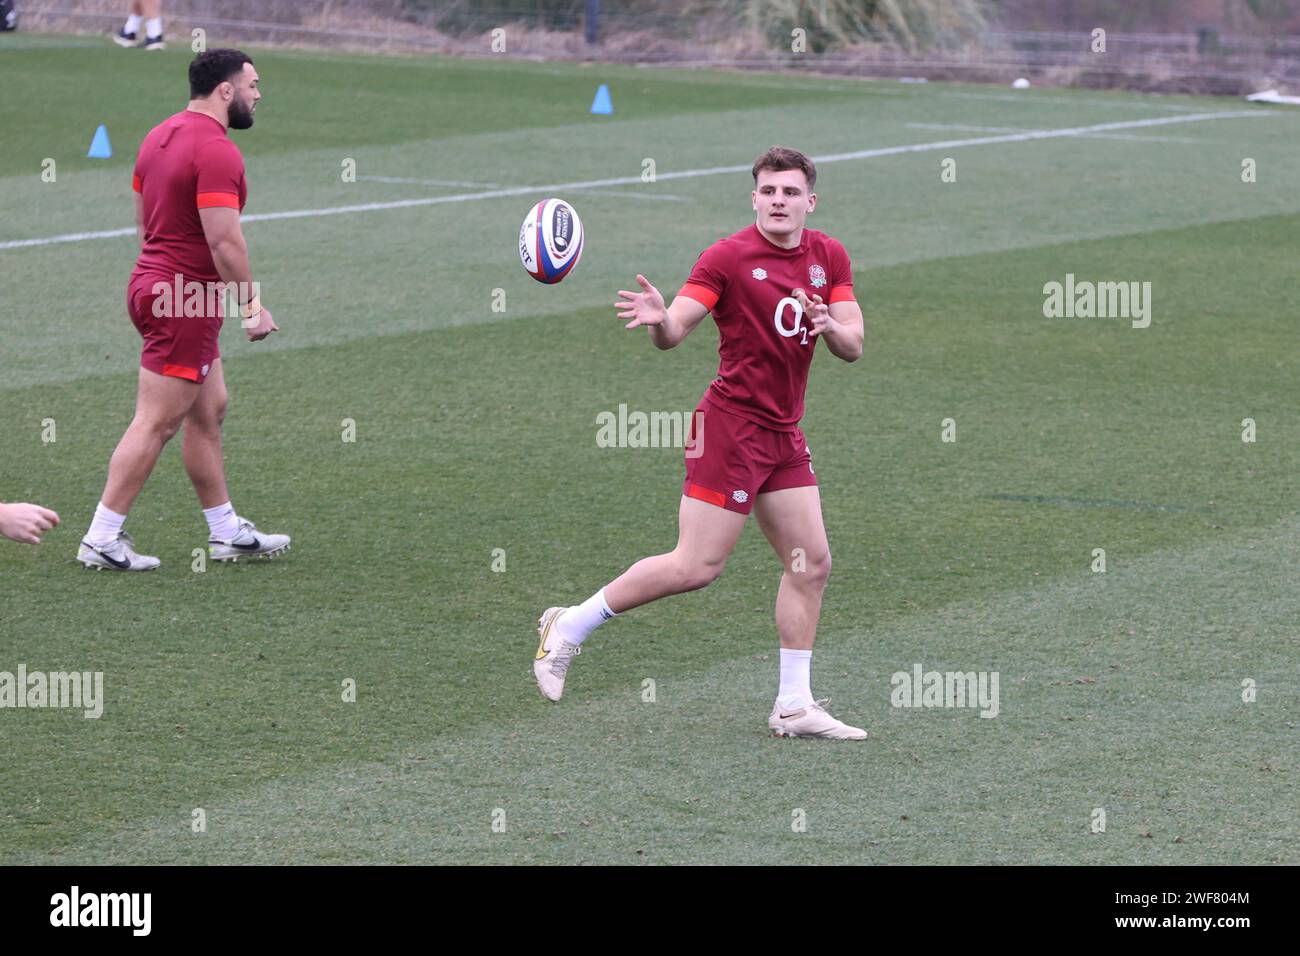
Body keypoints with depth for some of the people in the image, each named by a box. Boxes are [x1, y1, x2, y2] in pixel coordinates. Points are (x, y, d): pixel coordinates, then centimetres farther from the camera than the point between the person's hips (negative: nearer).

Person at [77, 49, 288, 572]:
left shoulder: (161, 135, 11)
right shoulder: (216, 150, -19)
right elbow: (224, 241, -22)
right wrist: (252, 306, -14)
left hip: (154, 286, 10)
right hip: (185, 303, -10)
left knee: (209, 409, 17)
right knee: (155, 425, -5)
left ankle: (226, 532, 24)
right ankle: (102, 539, -2)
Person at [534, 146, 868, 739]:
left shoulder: (829, 256, 8)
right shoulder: (727, 256, -10)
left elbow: (853, 348, 5)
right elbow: (674, 332, -15)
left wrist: (831, 327, -18)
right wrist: (658, 320, -38)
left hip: (783, 434, 7)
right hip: (731, 424, -7)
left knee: (811, 563, 4)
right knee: (696, 567, -11)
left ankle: (794, 706, 11)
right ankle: (569, 627, 3)